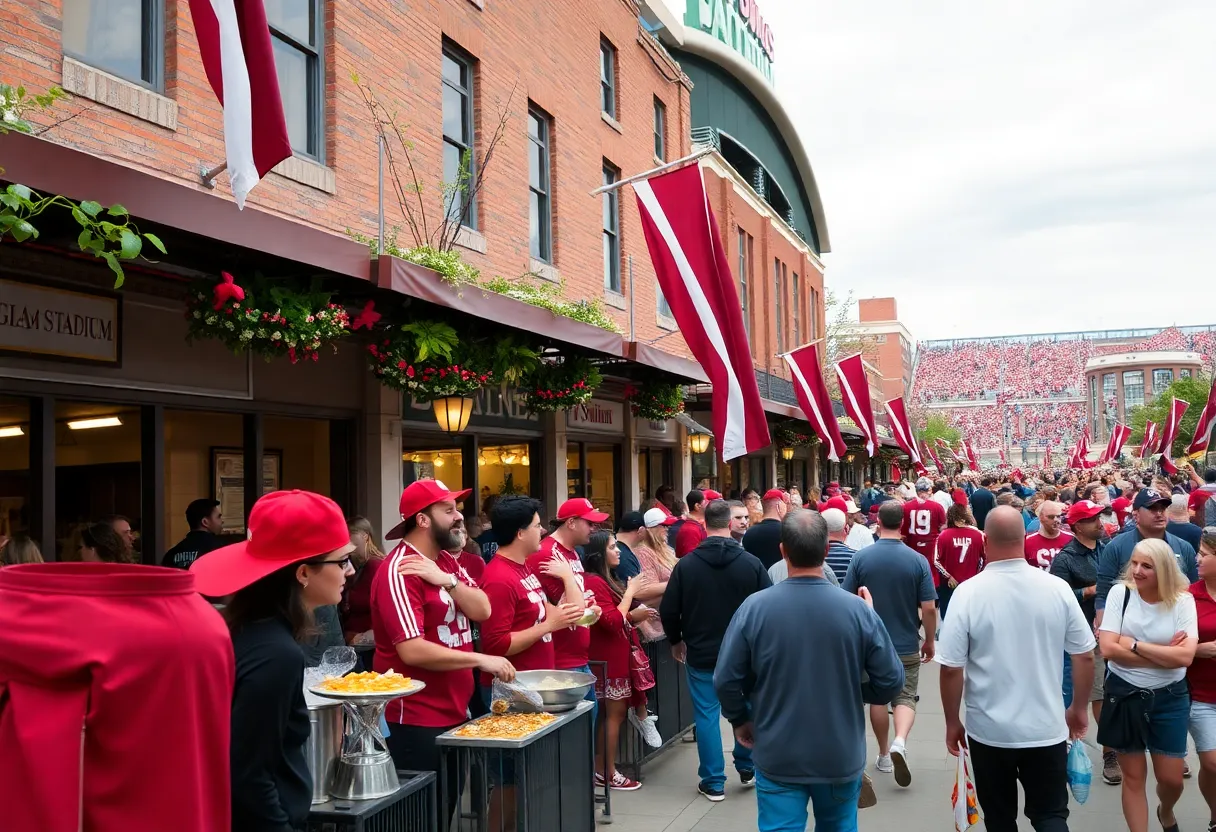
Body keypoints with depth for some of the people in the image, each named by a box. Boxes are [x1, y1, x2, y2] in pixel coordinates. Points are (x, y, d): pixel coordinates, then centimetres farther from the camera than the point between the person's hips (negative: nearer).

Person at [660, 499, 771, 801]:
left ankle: (713, 783, 11)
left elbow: (668, 611, -6)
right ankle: (747, 768, 32)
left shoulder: (686, 564, -10)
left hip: (701, 653, -1)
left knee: (707, 715, 7)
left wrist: (676, 640, 13)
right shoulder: (751, 563, -11)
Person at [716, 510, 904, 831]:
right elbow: (891, 683, -7)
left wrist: (740, 720, 10)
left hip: (777, 757, -1)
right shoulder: (859, 610, -14)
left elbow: (726, 680, -9)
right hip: (841, 756, 2)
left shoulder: (754, 608, -15)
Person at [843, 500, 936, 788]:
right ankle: (900, 742, -16)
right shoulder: (917, 560, -11)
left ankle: (884, 754, 24)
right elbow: (929, 608, -10)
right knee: (906, 698, 8)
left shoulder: (861, 557, -10)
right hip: (906, 644, -1)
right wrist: (930, 641, 5)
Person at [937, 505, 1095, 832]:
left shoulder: (968, 592, -15)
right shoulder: (1058, 588, -9)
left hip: (989, 730, -1)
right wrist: (1079, 709, 17)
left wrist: (952, 723, 3)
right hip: (1047, 728, 1)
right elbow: (1085, 656, 1)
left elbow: (951, 669, -12)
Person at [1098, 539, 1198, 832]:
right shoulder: (1120, 592, -10)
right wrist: (1164, 654, -17)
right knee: (1133, 776, 9)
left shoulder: (1182, 600, -8)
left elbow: (1185, 656, -20)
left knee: (1171, 779, 11)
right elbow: (1108, 649, -17)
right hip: (1125, 694, -1)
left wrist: (1134, 644, -20)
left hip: (1169, 698, 1)